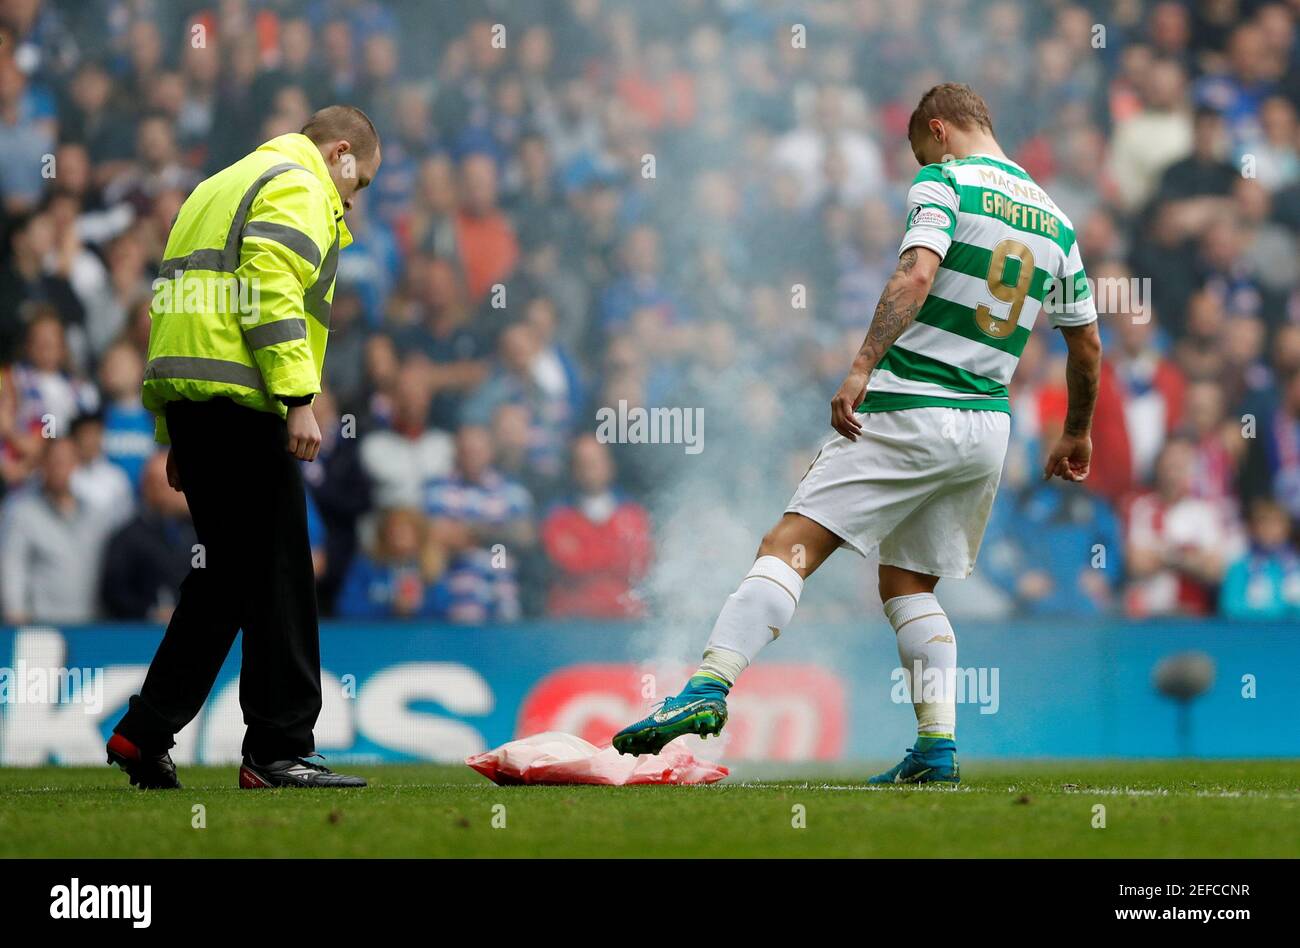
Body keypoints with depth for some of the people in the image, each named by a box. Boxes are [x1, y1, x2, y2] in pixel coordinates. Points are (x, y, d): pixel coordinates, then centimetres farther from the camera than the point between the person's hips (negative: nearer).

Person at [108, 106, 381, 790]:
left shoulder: (222, 188, 29)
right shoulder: (297, 189, -1)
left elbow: (177, 301, 28)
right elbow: (273, 292, -17)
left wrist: (177, 438, 26)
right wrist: (298, 401, -21)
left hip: (183, 395, 9)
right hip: (238, 399, -9)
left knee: (229, 574, 14)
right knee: (279, 574, -6)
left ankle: (145, 734, 11)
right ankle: (279, 751, -7)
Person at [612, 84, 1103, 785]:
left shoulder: (945, 182, -2)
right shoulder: (1054, 219, 18)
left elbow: (915, 276, -21)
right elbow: (1087, 344, 24)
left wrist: (861, 369, -27)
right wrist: (1077, 435, 38)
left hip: (910, 410, -7)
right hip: (988, 427, 7)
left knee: (790, 546, -12)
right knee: (908, 583, 18)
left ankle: (710, 686, -28)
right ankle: (938, 749, 6)